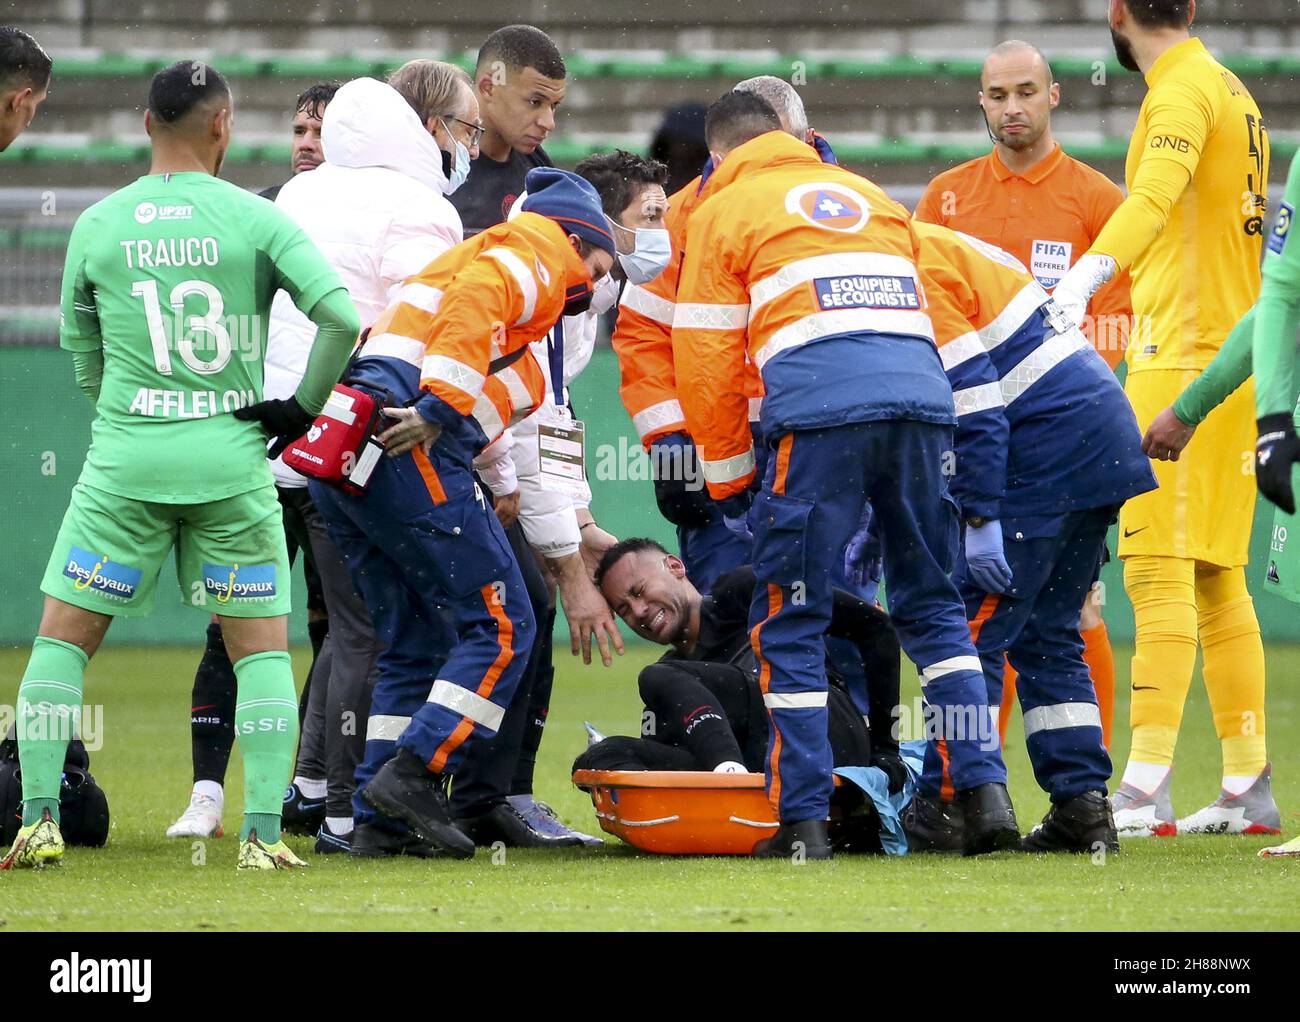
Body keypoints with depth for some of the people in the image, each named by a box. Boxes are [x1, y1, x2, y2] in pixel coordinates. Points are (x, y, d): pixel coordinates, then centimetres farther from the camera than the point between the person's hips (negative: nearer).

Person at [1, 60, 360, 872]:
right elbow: (342, 317, -13)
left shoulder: (97, 226, 3)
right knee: (262, 646, 9)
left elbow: (82, 357, 12)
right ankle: (264, 831, -1)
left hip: (124, 461, 1)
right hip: (230, 460, -1)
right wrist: (306, 405, 1)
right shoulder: (254, 219, -4)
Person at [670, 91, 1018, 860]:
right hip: (922, 391, 4)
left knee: (791, 622, 2)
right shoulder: (871, 197, 30)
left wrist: (730, 480, 19)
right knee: (933, 605, 14)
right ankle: (986, 791, 2)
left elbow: (707, 361, 10)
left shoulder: (722, 210, 15)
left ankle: (804, 819, -3)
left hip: (818, 404, -4)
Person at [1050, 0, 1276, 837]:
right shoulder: (1234, 92, 19)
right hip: (1228, 359, 10)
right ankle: (1249, 788, 14)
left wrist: (1089, 275, -43)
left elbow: (1155, 194, -29)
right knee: (1216, 578, 12)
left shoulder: (1184, 90, -10)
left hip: (1184, 361, -10)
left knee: (1161, 570, -14)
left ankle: (1147, 788, -21)